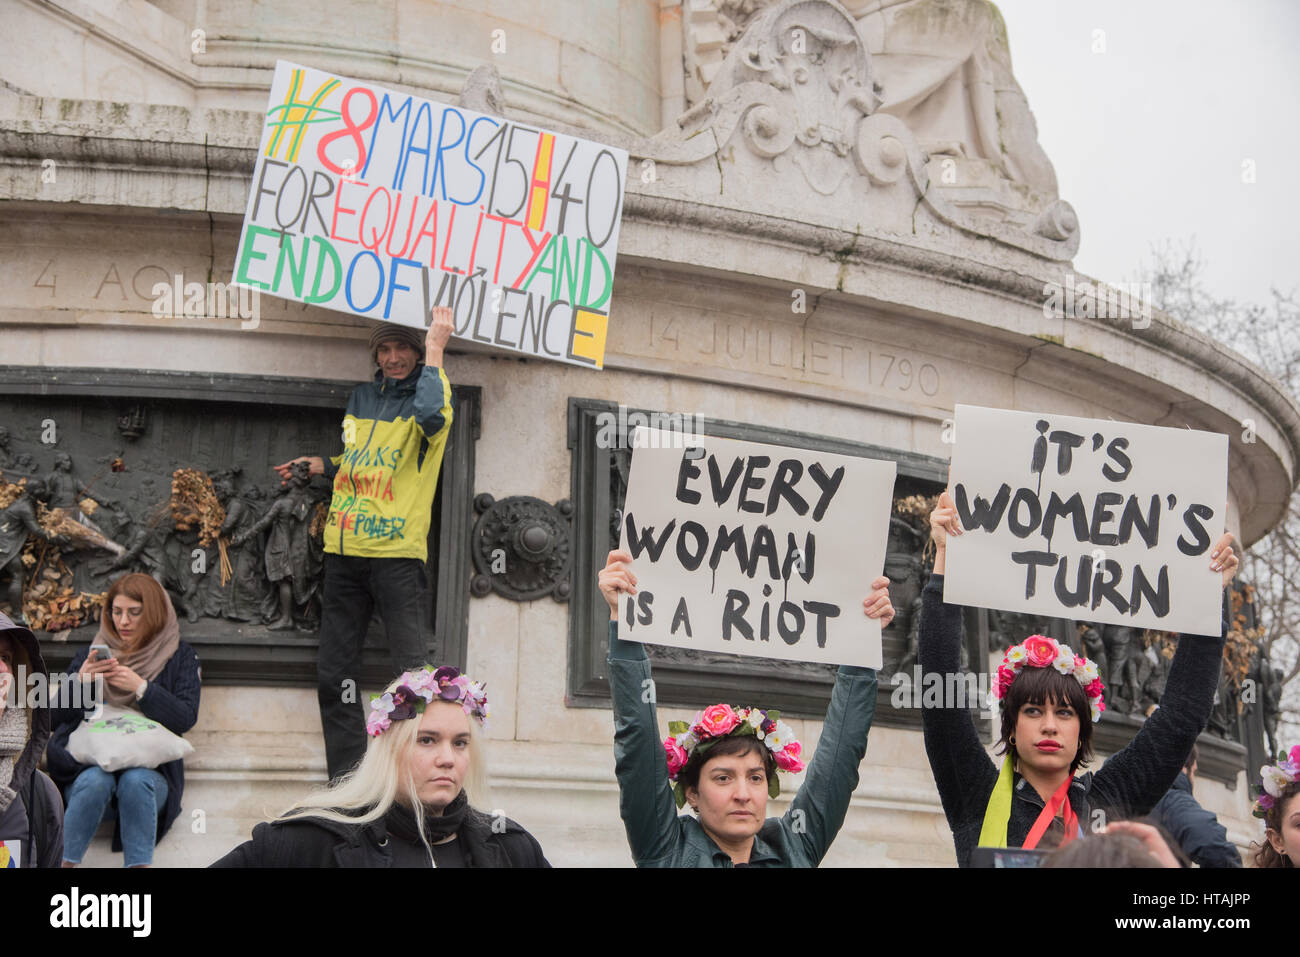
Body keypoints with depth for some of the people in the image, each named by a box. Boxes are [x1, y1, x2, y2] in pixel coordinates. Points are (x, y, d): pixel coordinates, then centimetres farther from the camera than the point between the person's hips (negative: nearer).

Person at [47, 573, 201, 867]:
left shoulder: (179, 657, 12)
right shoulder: (89, 657, 19)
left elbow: (185, 719, -2)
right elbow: (55, 718, 11)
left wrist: (141, 687, -15)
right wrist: (81, 682, -8)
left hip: (148, 769, -1)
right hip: (89, 766, 1)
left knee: (136, 781, -36)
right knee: (96, 782, -34)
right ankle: (64, 865, -40)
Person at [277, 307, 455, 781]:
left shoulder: (430, 389, -1)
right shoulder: (361, 397, 17)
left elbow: (430, 415, -27)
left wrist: (435, 347, -20)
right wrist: (318, 465, 17)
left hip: (398, 551, -6)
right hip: (345, 551, 6)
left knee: (413, 670, -10)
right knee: (334, 674, 6)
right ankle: (347, 782, 14)